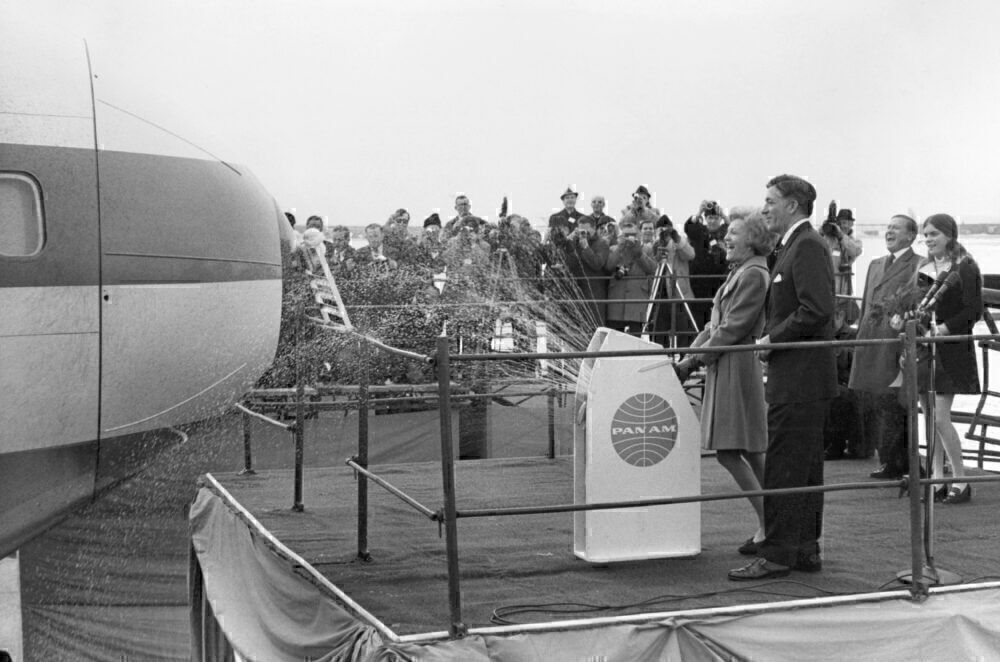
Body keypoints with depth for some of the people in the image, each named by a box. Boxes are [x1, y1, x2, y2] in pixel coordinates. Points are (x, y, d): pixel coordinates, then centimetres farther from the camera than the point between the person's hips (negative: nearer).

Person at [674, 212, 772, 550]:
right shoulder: (738, 273, 18)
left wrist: (695, 360, -13)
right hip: (724, 367, 10)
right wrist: (689, 355, 8)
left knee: (728, 451, -9)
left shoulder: (753, 275, -12)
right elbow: (714, 324, 18)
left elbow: (733, 329, -17)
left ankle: (768, 524, -3)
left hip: (737, 367, -10)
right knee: (749, 452, 11)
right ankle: (767, 524, 16)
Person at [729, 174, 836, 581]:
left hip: (799, 380, -11)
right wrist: (771, 339, 10)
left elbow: (817, 310, -24)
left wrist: (773, 338, -16)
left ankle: (777, 554, -3)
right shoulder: (796, 245, 18)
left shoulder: (807, 246, -14)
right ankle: (805, 549, 21)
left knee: (783, 468, -7)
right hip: (798, 377, 11)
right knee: (804, 468, 14)